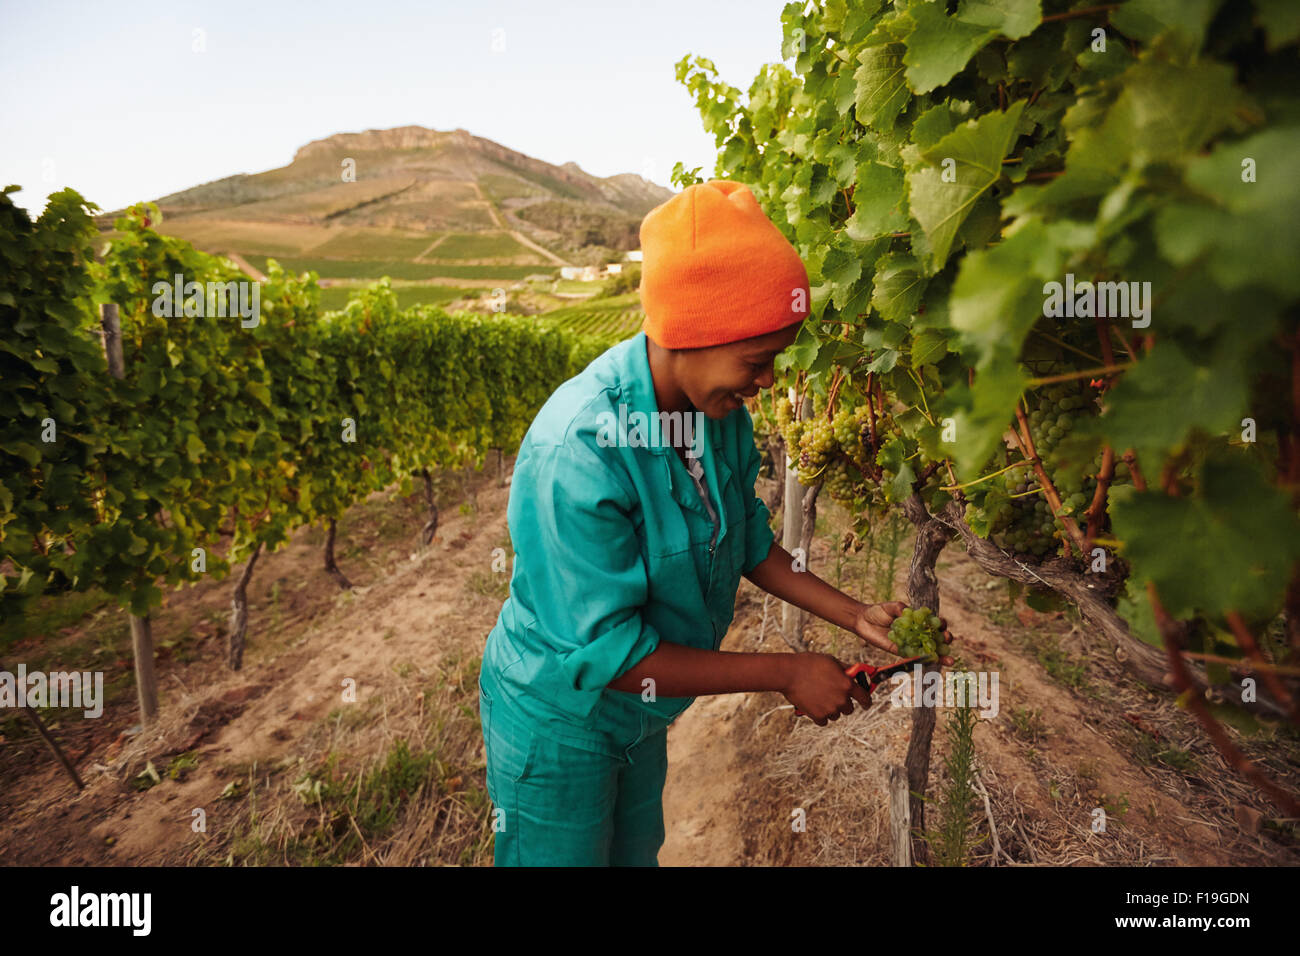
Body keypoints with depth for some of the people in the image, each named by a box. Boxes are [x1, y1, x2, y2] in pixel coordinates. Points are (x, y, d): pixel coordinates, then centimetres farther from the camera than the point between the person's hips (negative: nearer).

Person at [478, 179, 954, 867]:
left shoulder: (720, 410, -11)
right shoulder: (575, 454, -37)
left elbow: (747, 541, 4)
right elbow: (606, 653, -31)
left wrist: (856, 616, -4)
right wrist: (784, 673, -25)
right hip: (558, 718, -6)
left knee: (637, 851, 28)